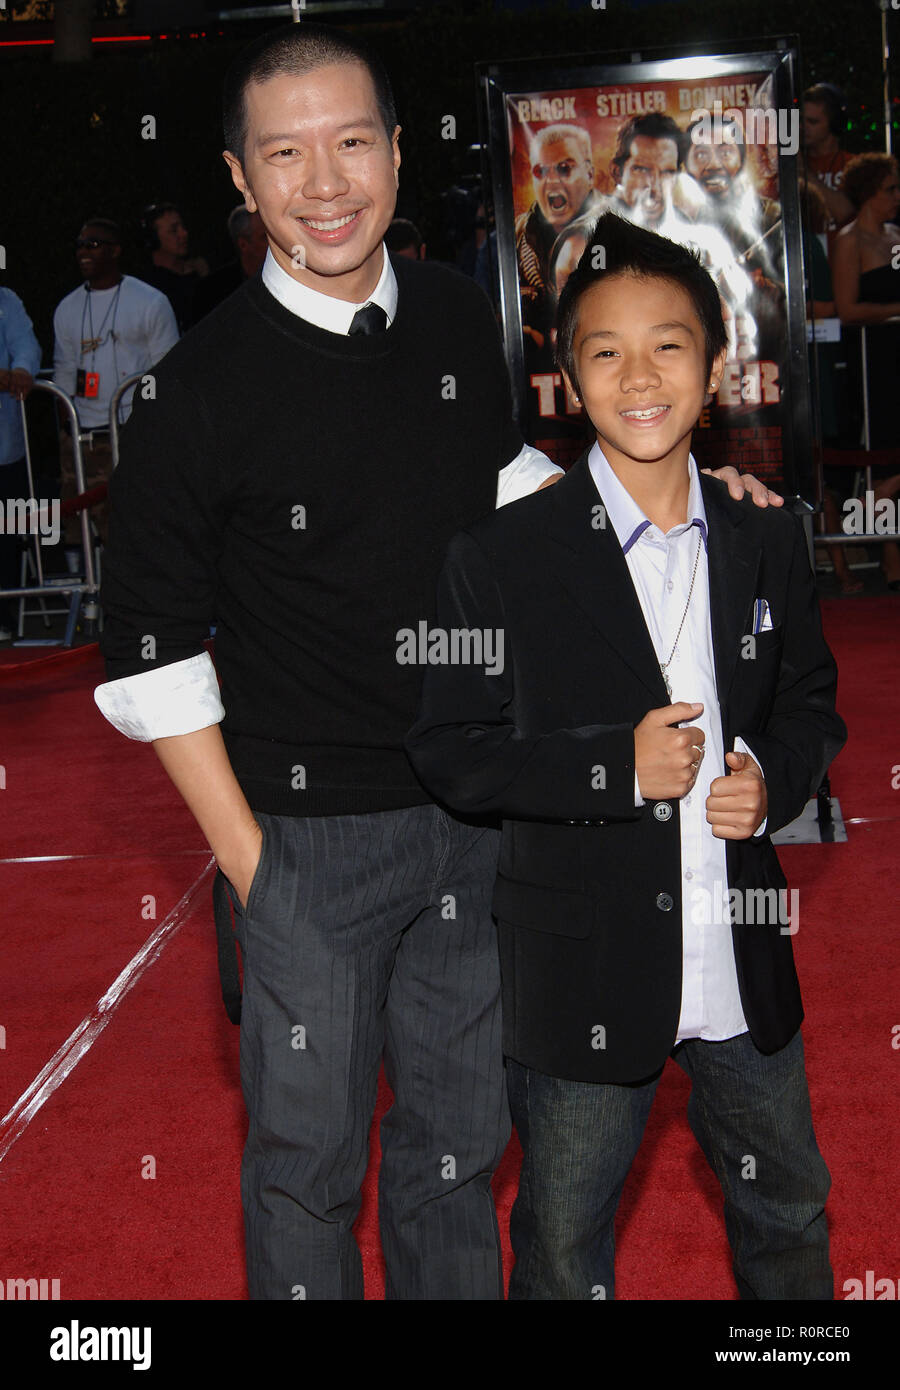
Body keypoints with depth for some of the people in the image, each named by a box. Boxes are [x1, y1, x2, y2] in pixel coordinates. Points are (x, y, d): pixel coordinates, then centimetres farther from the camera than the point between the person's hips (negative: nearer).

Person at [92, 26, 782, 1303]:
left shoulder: (458, 316, 1)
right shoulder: (203, 388, -14)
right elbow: (150, 647, -9)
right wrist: (242, 852, -11)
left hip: (473, 812, 4)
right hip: (308, 829, -4)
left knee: (460, 1138, 18)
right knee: (308, 1160, 11)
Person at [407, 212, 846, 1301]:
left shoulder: (767, 548, 2)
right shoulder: (500, 558, -10)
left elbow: (811, 701, 13)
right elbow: (448, 754, -10)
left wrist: (774, 779, -8)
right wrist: (618, 766, -21)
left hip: (747, 966, 4)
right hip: (583, 977, -3)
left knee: (788, 1214, 23)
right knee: (563, 1246, 15)